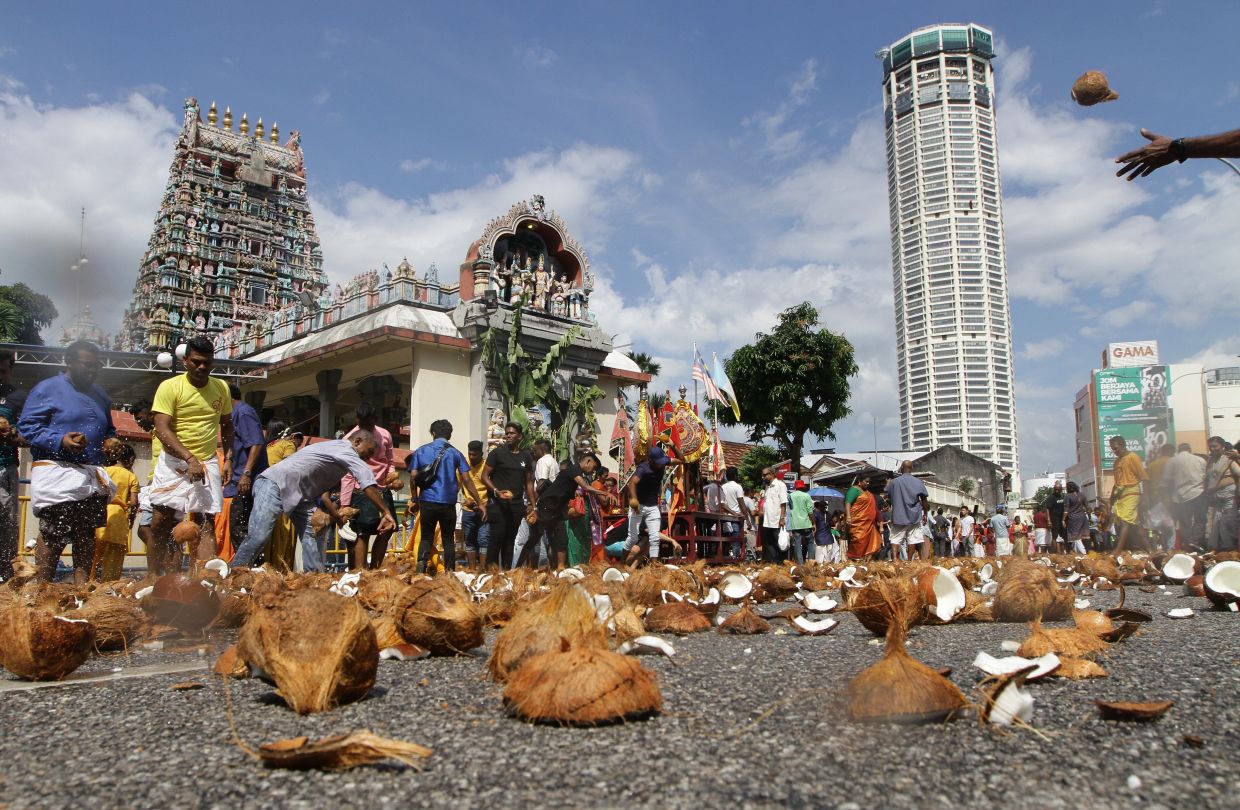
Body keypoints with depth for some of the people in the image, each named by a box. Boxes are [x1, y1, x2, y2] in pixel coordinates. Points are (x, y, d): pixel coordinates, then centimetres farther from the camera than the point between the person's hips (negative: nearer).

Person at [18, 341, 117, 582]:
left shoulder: (100, 396, 20)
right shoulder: (47, 389, 0)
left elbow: (108, 430, 32)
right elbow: (26, 426, -7)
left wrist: (110, 441, 8)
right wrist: (59, 441, -21)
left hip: (92, 477, 6)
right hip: (56, 471, -6)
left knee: (87, 534, 7)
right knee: (52, 534, -6)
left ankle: (81, 584, 13)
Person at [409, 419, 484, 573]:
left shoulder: (421, 451, 5)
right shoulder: (455, 453, 3)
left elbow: (413, 477, 0)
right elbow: (467, 480, -2)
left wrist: (415, 499, 12)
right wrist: (480, 503, 1)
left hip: (427, 501, 1)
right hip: (448, 503, 0)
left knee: (426, 538, 10)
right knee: (448, 539, 11)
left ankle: (421, 566, -10)